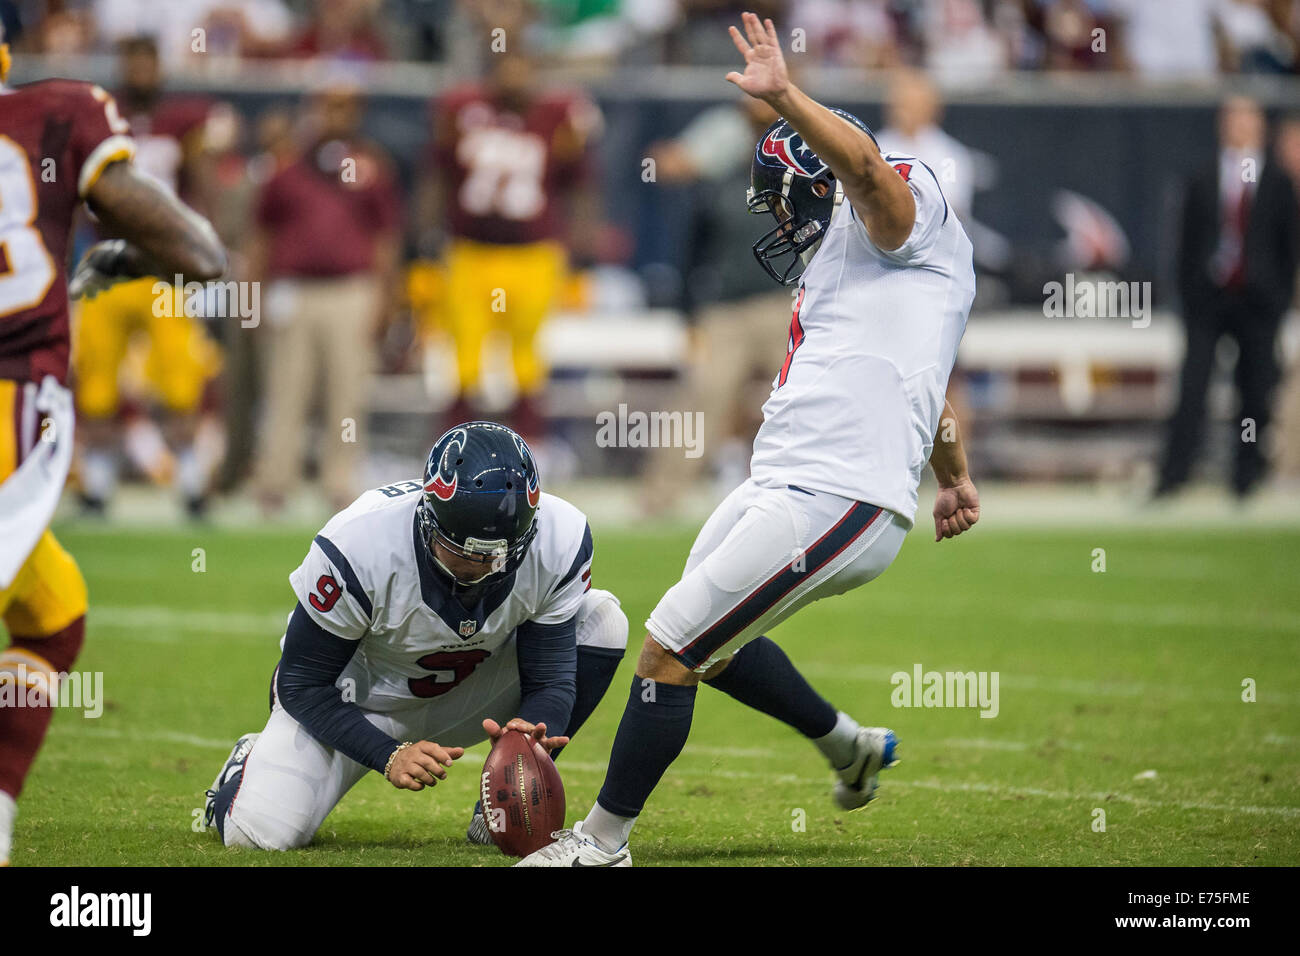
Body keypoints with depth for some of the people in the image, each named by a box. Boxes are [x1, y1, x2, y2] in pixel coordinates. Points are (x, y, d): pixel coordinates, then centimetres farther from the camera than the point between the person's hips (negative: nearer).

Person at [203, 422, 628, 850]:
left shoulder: (560, 542, -26)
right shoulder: (358, 549, -34)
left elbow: (549, 679, -19)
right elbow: (303, 684, -22)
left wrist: (530, 736, -43)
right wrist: (390, 756, -37)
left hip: (467, 695, 3)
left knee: (601, 619, -20)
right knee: (262, 833, -24)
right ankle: (251, 768, 17)